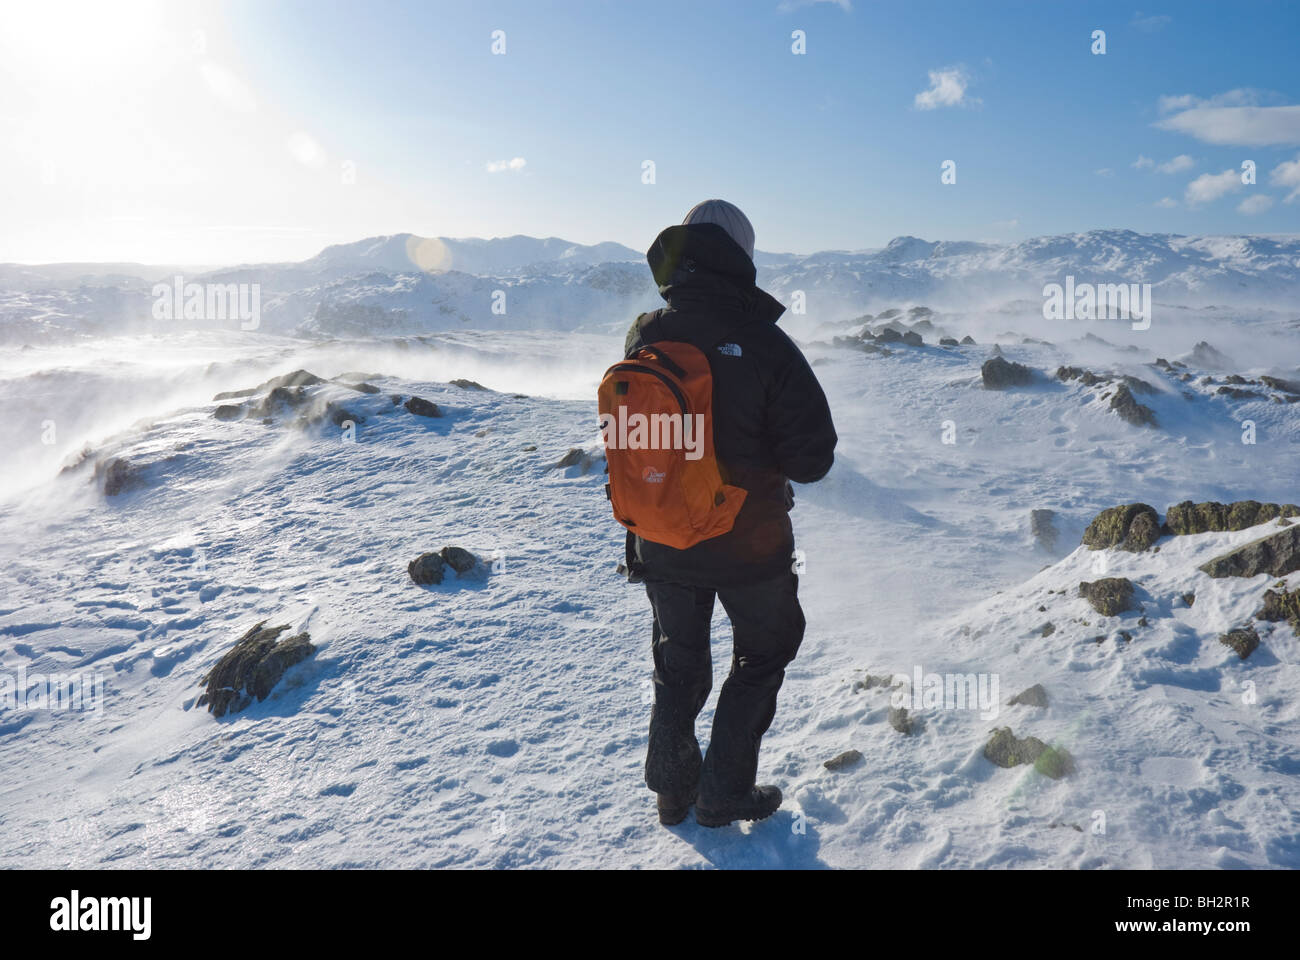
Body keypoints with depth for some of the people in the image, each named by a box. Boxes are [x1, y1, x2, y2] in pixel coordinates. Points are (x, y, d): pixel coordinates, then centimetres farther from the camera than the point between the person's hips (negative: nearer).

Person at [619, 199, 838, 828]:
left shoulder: (644, 338, -8)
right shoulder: (763, 342, -19)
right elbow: (812, 459, -16)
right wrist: (762, 457, 3)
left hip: (661, 545, 4)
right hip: (749, 543, -3)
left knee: (678, 663, 23)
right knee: (761, 656, 20)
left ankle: (673, 792, 34)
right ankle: (725, 794, 24)